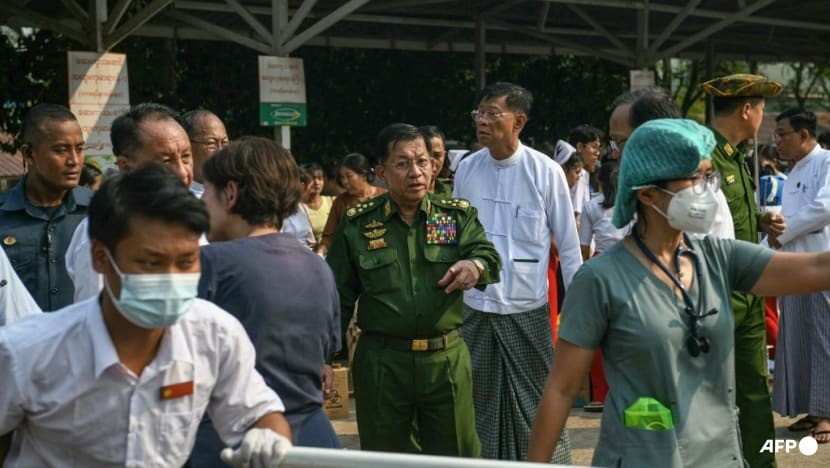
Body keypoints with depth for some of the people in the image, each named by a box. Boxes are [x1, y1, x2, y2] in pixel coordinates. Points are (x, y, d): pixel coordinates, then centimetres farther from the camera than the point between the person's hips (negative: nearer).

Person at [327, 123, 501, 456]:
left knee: (457, 455, 9)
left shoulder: (458, 215, 5)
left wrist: (475, 266, -32)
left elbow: (488, 257, -8)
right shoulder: (357, 224, 3)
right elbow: (339, 297, 7)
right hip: (381, 363, 0)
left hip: (447, 359, 1)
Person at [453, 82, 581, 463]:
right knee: (481, 403, 12)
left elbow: (568, 244, -3)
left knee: (537, 402, 5)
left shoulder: (545, 171, -9)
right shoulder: (466, 170, 0)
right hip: (474, 306, 3)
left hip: (527, 307, -3)